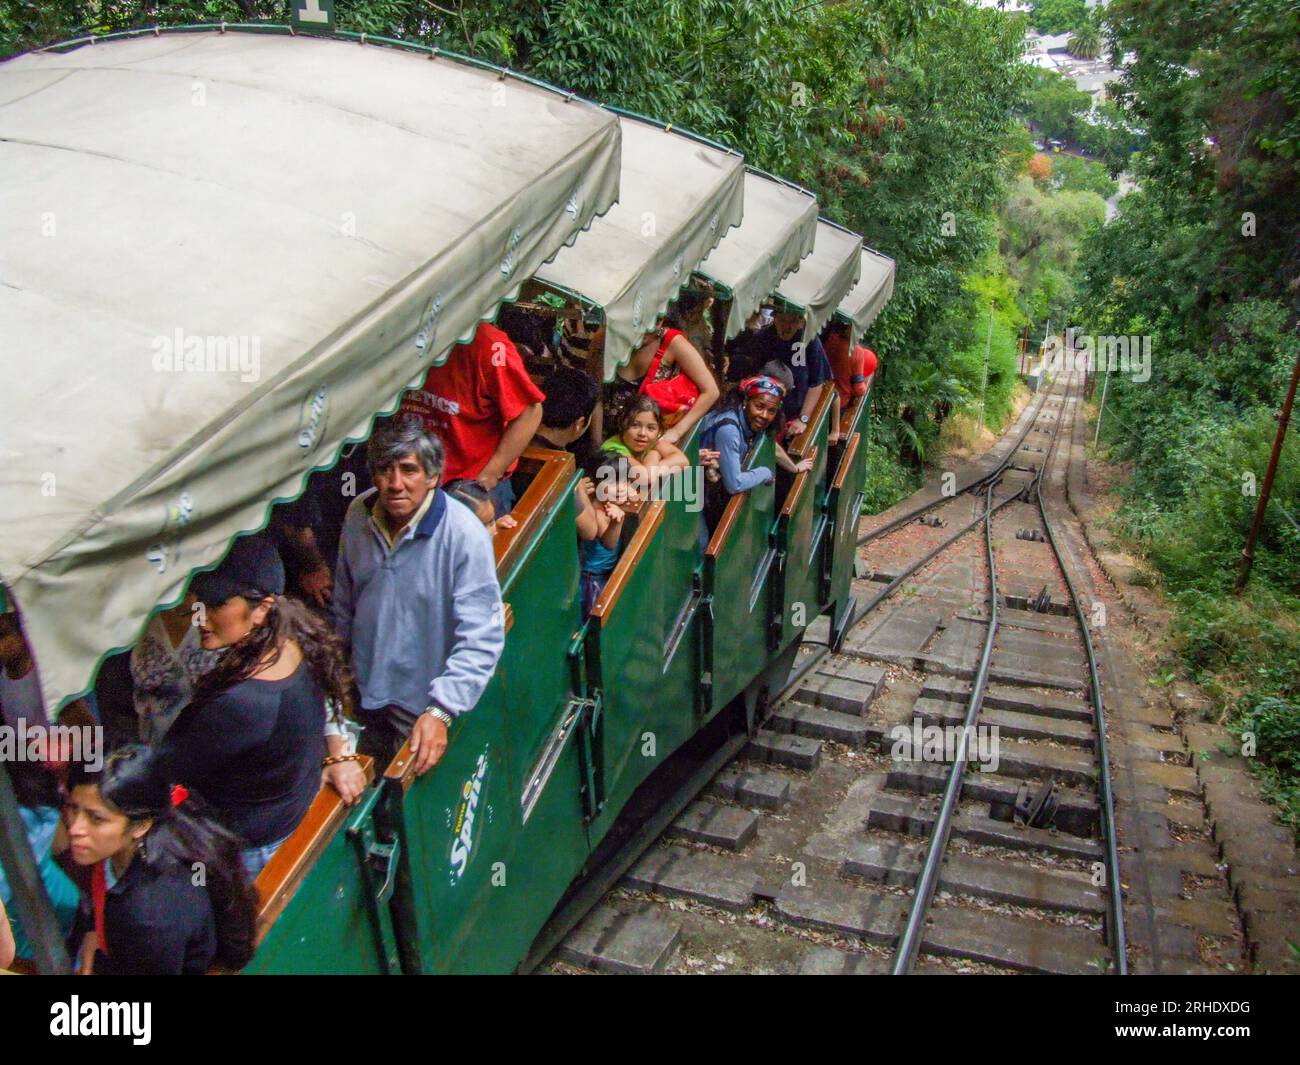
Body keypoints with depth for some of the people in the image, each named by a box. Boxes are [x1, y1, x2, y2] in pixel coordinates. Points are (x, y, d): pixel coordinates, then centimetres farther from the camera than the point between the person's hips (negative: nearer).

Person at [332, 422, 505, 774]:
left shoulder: (465, 535, -27)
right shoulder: (359, 514, -7)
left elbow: (481, 638, -28)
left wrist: (441, 712, -34)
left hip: (424, 708, -5)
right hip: (366, 695, 5)